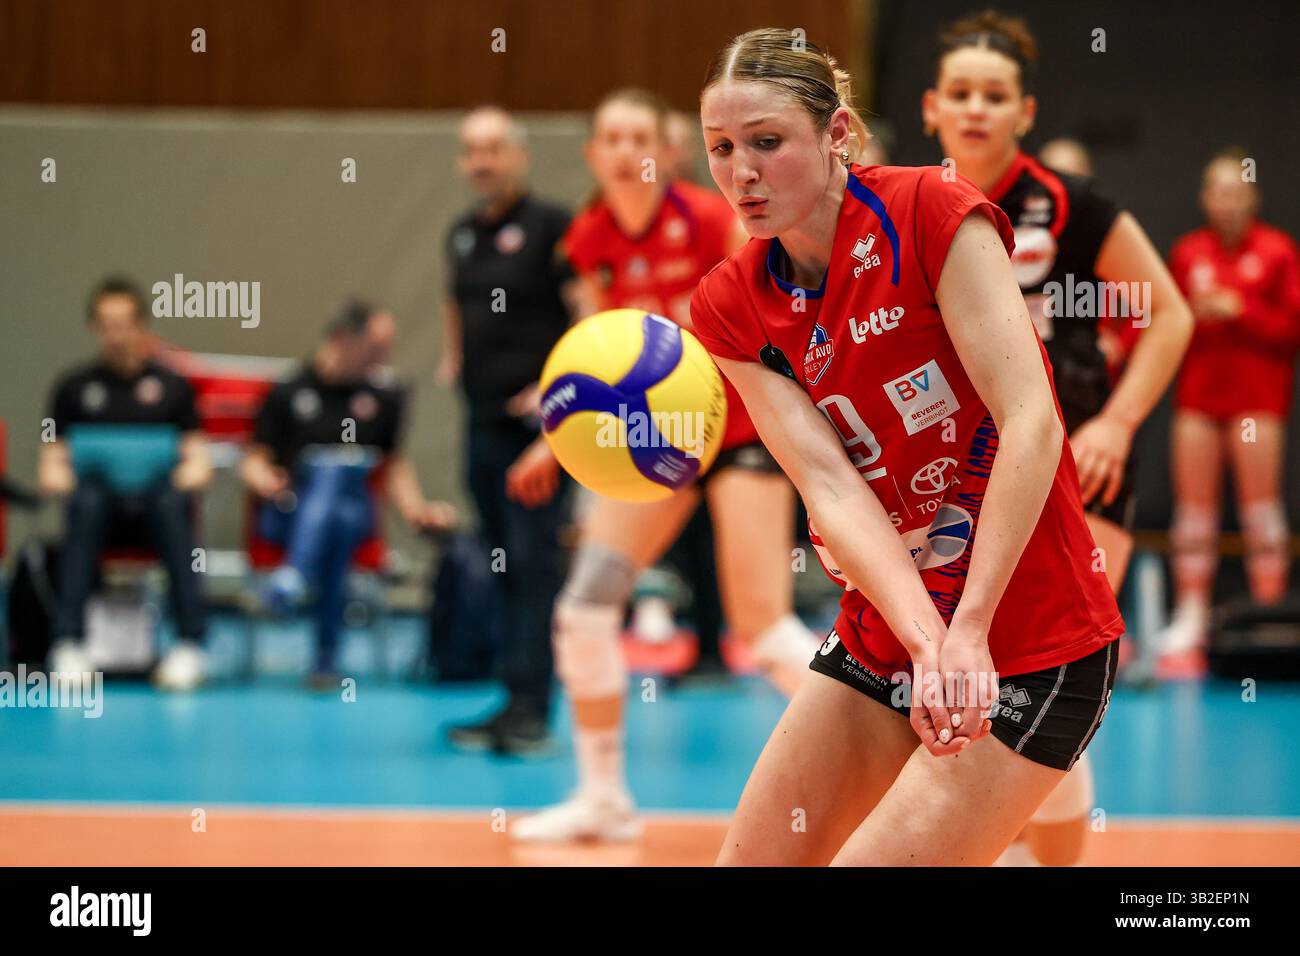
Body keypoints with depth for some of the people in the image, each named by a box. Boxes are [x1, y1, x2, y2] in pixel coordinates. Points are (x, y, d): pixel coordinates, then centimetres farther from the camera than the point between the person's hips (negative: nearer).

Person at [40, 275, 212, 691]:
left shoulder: (171, 385, 18)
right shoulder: (74, 387, 18)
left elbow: (198, 461, 12)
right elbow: (50, 464, 14)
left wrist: (190, 475, -12)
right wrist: (58, 478, -10)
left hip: (158, 493, 0)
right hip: (101, 505, 0)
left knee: (171, 502, -37)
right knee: (87, 501, -37)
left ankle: (190, 644, -42)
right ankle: (69, 645, -43)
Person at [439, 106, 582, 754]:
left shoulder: (550, 227, -8)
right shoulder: (462, 234, 15)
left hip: (534, 420, -8)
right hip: (482, 420, 8)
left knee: (533, 564, -10)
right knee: (502, 566, 10)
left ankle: (529, 706, -11)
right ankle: (516, 704, 14)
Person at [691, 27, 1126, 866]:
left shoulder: (933, 214, -15)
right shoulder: (731, 307, -1)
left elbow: (1032, 422, -21)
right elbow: (830, 485, -13)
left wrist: (969, 633, -27)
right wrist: (927, 643, -29)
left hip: (1030, 648, -6)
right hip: (884, 638, 6)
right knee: (750, 859, 6)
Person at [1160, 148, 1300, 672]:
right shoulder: (1188, 253, 8)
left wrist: (1238, 310, -13)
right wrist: (1195, 315, -9)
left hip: (1258, 391, -3)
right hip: (1199, 393, 3)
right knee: (1193, 506, 2)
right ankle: (1190, 617, 6)